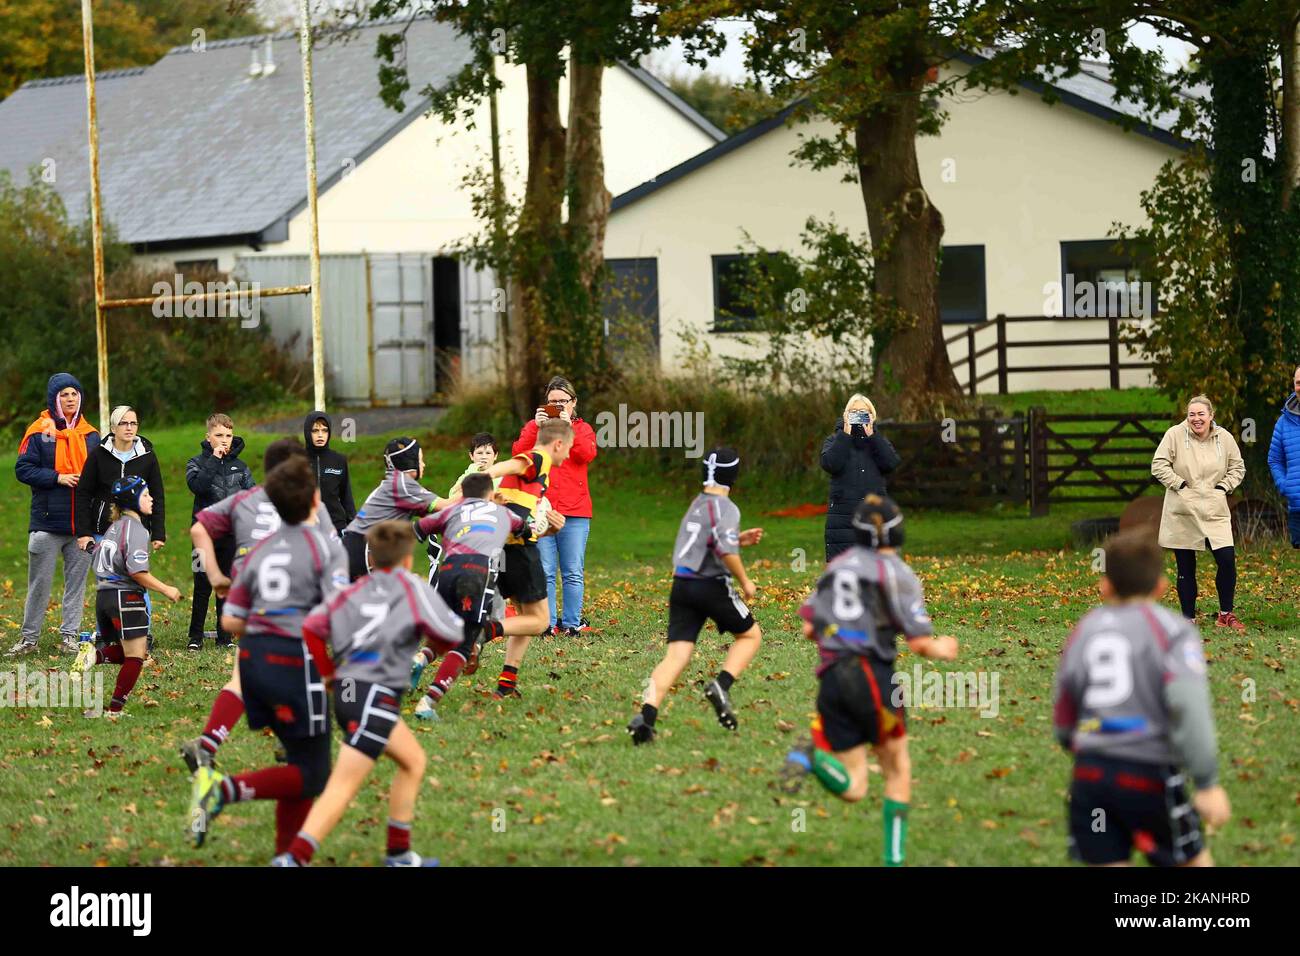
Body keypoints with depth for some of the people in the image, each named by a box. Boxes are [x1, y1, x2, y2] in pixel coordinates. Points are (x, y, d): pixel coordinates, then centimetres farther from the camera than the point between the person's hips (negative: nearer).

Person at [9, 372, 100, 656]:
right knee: (40, 582, 1)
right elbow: (23, 469, -6)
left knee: (77, 580, 7)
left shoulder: (90, 435, 10)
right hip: (47, 522, -3)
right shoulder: (39, 432, -2)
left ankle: (69, 635, 14)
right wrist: (58, 478, -15)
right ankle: (29, 638, 9)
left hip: (83, 523, 3)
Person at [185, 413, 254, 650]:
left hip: (232, 535, 3)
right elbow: (197, 485, -20)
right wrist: (214, 460, -18)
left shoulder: (240, 466, 10)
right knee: (203, 587, 0)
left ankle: (225, 635, 14)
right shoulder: (197, 463, 0)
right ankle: (195, 637, 7)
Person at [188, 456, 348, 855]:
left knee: (301, 759, 19)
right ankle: (225, 788, -21)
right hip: (296, 662, -7)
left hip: (254, 657, 7)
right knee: (311, 774, -1)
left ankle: (285, 856, 16)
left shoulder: (259, 551, 12)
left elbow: (231, 621, 10)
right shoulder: (324, 547, -5)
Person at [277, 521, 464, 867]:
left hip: (347, 691, 8)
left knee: (413, 760, 24)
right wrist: (433, 641, 21)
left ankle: (399, 853, 27)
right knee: (343, 786, -12)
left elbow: (312, 627, 2)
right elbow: (451, 636, -1)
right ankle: (294, 858, -24)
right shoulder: (414, 588, -1)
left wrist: (326, 673, 13)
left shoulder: (354, 590, 13)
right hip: (376, 695, -8)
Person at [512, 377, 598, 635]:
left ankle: (572, 622, 5)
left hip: (574, 511, 0)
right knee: (544, 572, -3)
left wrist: (568, 427, -14)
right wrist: (536, 428, -14)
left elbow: (588, 455, -7)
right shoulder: (533, 427, 13)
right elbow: (518, 453, -4)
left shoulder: (583, 429, 13)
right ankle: (546, 623, 0)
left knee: (573, 573, 0)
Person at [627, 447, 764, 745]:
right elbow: (726, 551, -21)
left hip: (682, 584, 6)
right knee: (750, 634, 16)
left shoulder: (697, 504, 16)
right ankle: (721, 685, -6)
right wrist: (745, 582, -8)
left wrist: (738, 540, 24)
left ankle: (647, 715, -19)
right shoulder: (725, 508, -8)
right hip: (711, 585, -6)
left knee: (677, 655, -1)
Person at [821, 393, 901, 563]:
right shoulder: (835, 440, 8)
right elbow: (830, 464, -12)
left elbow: (891, 463, -7)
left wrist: (871, 435, -9)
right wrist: (846, 434, -12)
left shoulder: (879, 441, 13)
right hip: (842, 516, -2)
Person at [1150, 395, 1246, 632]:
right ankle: (1188, 619, 12)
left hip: (1215, 512, 2)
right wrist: (1179, 484, -11)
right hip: (1181, 513, -1)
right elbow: (1159, 465, -5)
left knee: (1227, 560, -9)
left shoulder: (1224, 438, 2)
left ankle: (1226, 614, 6)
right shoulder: (1175, 435, -6)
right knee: (1186, 568, 3)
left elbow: (1237, 467, 13)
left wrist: (1223, 487, -1)